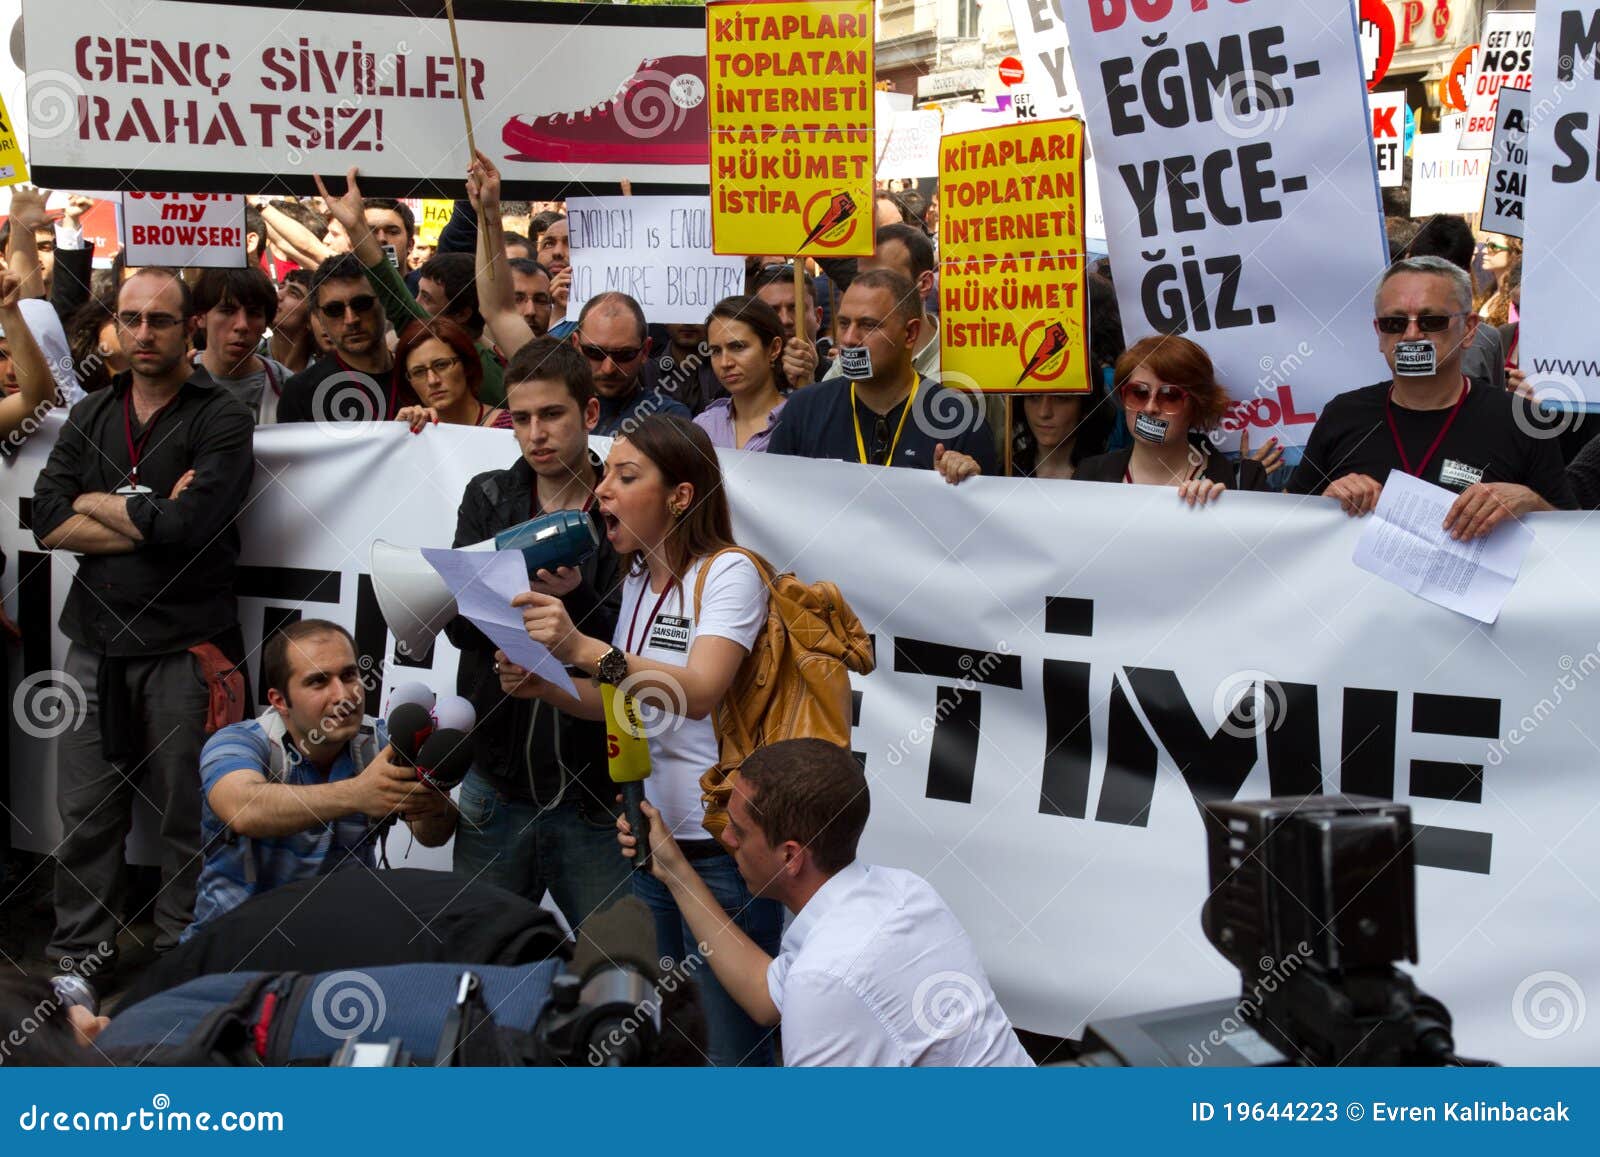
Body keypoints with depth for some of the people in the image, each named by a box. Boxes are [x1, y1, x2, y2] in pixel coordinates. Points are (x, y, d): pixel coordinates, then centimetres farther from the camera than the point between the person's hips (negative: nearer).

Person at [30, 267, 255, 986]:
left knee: (187, 819, 2)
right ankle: (73, 958, 19)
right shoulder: (90, 416, 13)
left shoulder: (221, 421, -3)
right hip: (96, 641, 4)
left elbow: (188, 527, -17)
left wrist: (97, 503, -4)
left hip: (183, 646, -4)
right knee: (85, 816, 8)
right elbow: (48, 524, 1)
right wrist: (149, 520, -10)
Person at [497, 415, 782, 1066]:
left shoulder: (728, 574, -12)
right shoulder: (637, 579, 13)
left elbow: (698, 693, -27)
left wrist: (585, 650, -36)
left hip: (721, 851, -8)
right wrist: (543, 687, 0)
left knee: (729, 1049, -2)